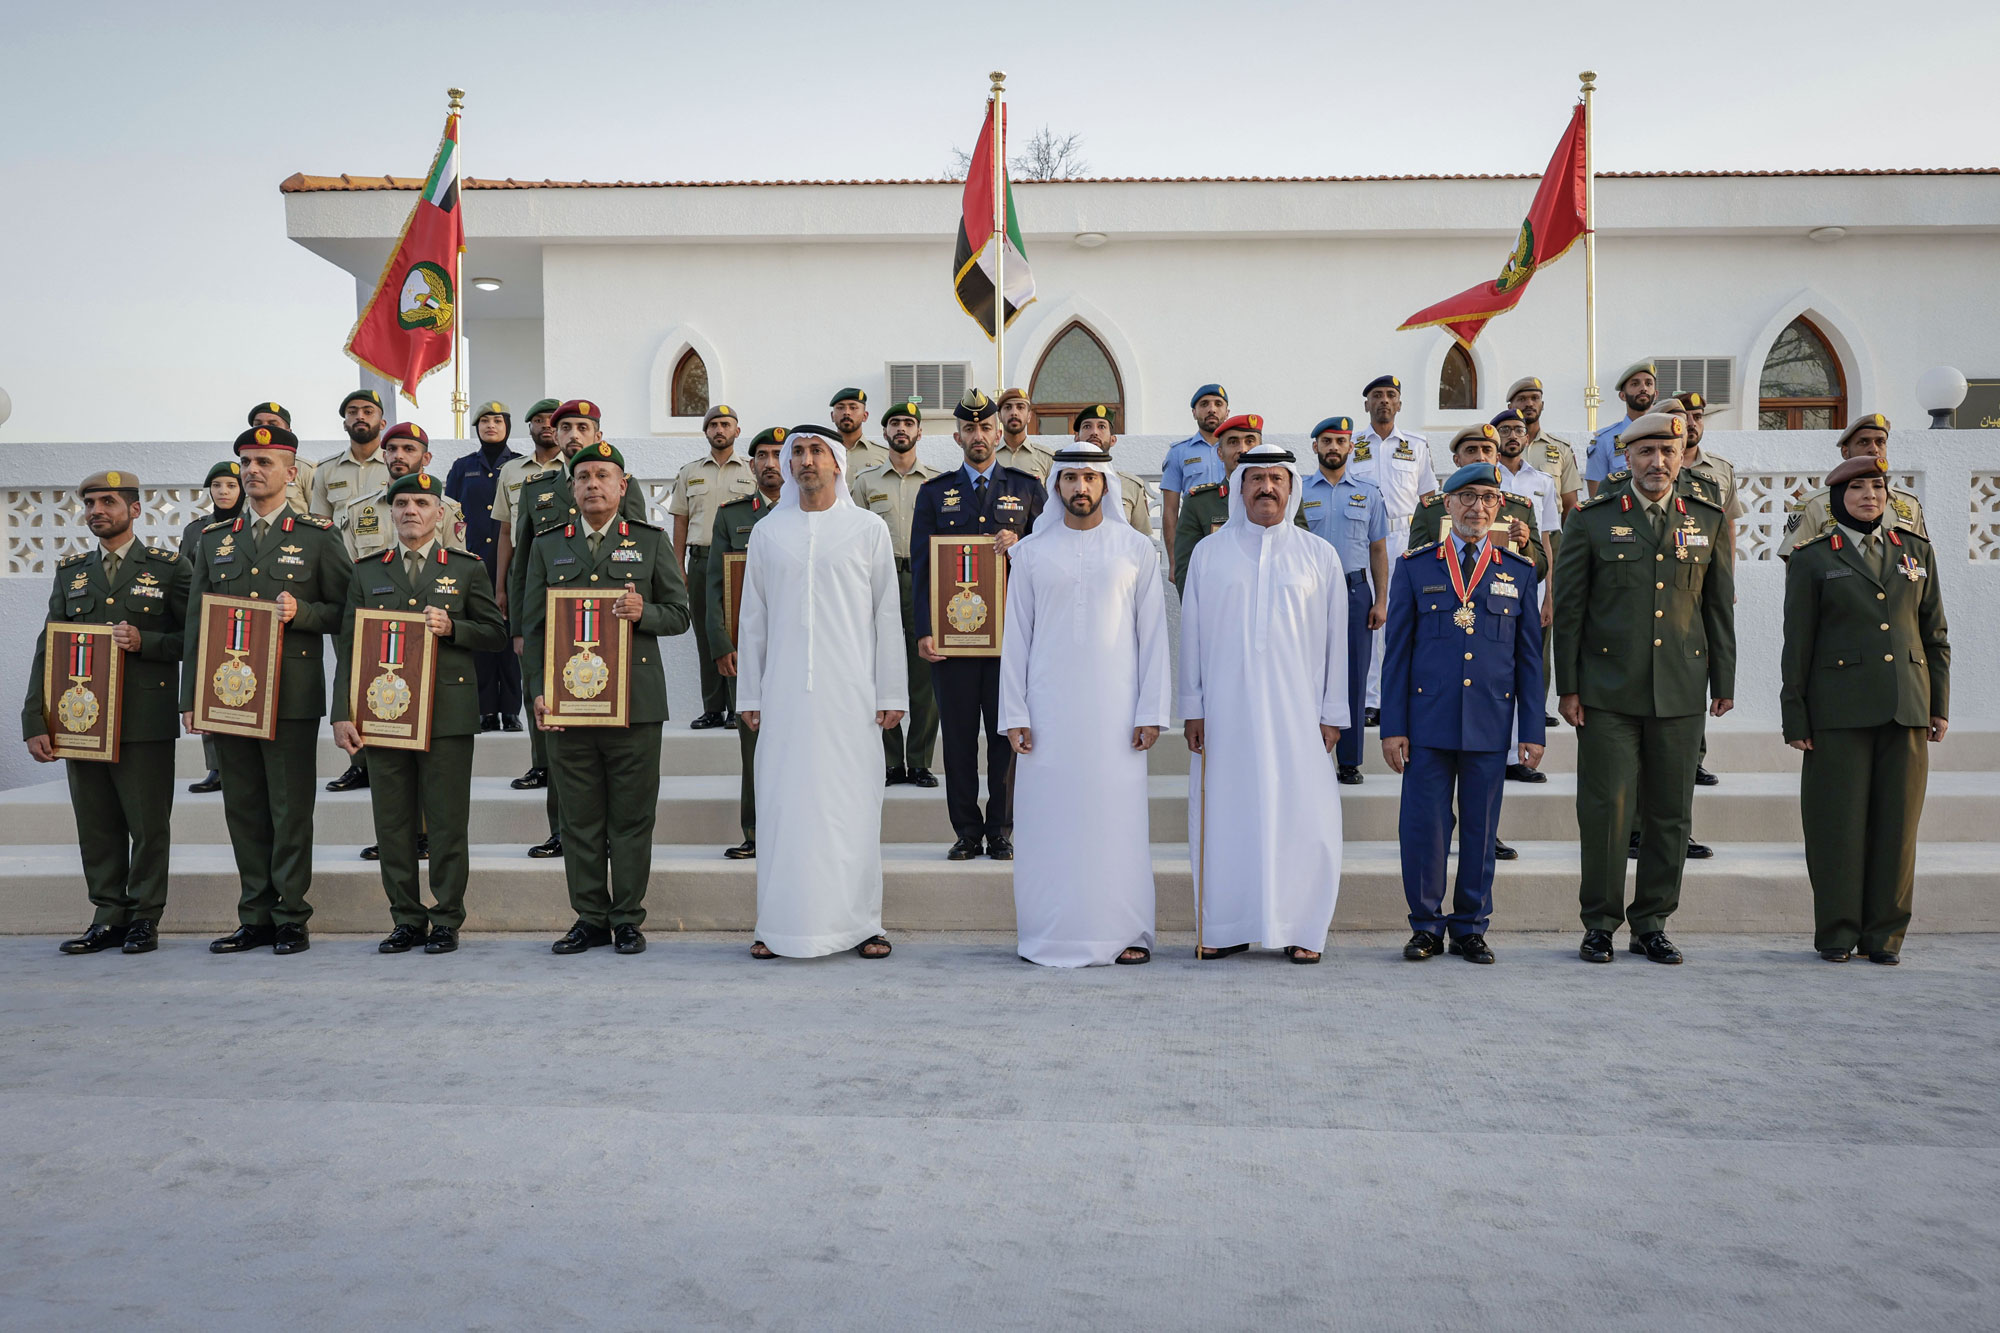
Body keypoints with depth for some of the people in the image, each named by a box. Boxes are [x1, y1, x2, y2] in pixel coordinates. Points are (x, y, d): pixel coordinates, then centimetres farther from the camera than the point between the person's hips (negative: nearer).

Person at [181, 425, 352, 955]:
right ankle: (256, 918, 17)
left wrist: (301, 612, -17)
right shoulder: (213, 540, 14)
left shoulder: (318, 535, 3)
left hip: (292, 694, -4)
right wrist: (190, 698, 7)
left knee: (291, 810, -1)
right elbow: (195, 625, 12)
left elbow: (343, 610, 3)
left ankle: (292, 920, 7)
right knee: (243, 810, 8)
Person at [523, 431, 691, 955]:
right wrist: (539, 690, -1)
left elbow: (679, 614, 7)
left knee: (632, 817, 2)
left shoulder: (651, 541, 8)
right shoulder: (548, 547, 13)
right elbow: (533, 625, 10)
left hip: (635, 701, -2)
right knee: (579, 819, 6)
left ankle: (628, 920, 12)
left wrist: (643, 613, -15)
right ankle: (590, 918, 16)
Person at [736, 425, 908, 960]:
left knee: (853, 804, 0)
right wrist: (749, 695, 8)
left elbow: (887, 616, 5)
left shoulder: (869, 529, 7)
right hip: (786, 693, 1)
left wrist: (891, 694, 0)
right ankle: (782, 924, 9)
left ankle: (860, 922, 9)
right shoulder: (768, 533, 11)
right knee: (785, 804, 1)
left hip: (851, 692, -1)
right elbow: (752, 619, 12)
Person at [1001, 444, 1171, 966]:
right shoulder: (1030, 552, 8)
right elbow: (1016, 638, 7)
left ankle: (1124, 932, 9)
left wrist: (1152, 712, -2)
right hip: (1049, 708, 1)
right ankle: (1053, 937, 10)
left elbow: (1153, 635, 5)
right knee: (1050, 822, 1)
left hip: (1114, 706, 0)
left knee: (1119, 818, -1)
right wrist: (1014, 714, 0)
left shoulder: (1136, 550, 7)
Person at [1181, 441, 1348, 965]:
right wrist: (1192, 709, 4)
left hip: (1296, 713, 0)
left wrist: (1332, 714, 3)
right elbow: (1191, 635, 8)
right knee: (1225, 816, 2)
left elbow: (1335, 640, 8)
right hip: (1225, 711, 0)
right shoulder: (1209, 553, 8)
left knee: (1301, 818, -2)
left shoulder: (1319, 556, 8)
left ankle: (1302, 930, 10)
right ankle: (1227, 928, 13)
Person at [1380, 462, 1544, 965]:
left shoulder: (1519, 572, 9)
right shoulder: (1415, 566, 5)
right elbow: (1397, 652, 4)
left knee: (1480, 829, 7)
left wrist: (1532, 730, 3)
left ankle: (1470, 928, 20)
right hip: (1428, 721, -1)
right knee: (1423, 827, 1)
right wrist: (1393, 726, -2)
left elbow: (1529, 657, 9)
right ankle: (1426, 927, 15)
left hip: (1490, 725, 1)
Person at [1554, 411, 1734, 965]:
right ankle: (1600, 923, 10)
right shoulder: (1591, 520, 1)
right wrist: (1567, 686, -3)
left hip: (1680, 691, 3)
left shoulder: (1707, 520, 10)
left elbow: (1719, 606, 14)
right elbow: (1568, 608, 1)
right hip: (1608, 691, -3)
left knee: (1670, 813, 7)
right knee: (1605, 808, -3)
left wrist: (1724, 681, 11)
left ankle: (1651, 923, 19)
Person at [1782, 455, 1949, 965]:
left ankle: (1885, 932, 14)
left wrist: (1940, 705, 9)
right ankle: (1838, 932, 10)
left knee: (1897, 820, 4)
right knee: (1838, 821, -1)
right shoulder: (1812, 560, 3)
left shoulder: (1917, 551, 14)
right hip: (1839, 709, -3)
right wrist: (1795, 717, -2)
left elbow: (1936, 635, 15)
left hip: (1905, 709, 3)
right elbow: (1797, 645, 2)